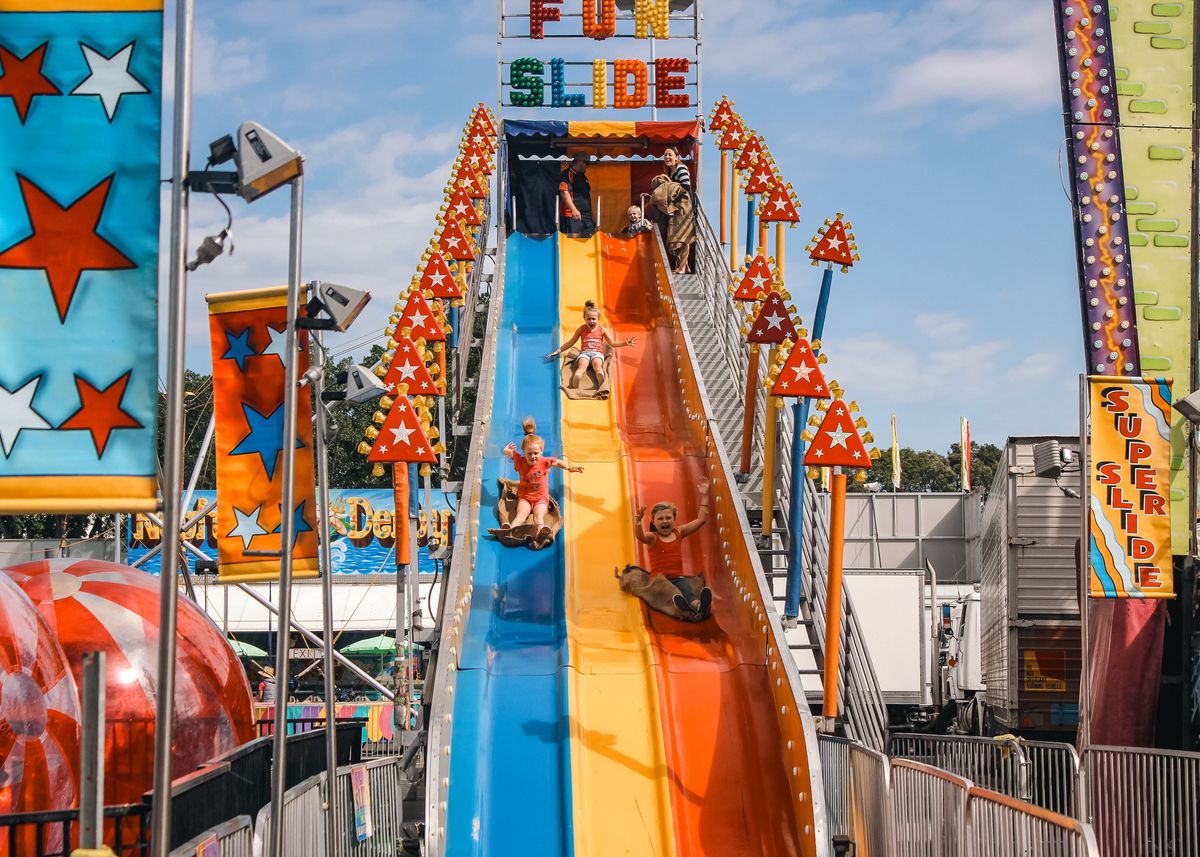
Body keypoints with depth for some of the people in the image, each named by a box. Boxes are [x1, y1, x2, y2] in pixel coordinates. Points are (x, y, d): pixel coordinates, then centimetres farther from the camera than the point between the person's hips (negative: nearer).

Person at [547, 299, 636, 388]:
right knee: (582, 365, -37)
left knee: (597, 364, -38)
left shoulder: (601, 329, 15)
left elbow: (613, 343, 22)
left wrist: (625, 343, 8)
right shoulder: (581, 329, 16)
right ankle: (575, 381, -72)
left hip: (597, 353, 0)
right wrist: (558, 350, 22)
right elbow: (570, 343, 27)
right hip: (584, 352, 0)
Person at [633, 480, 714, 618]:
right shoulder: (652, 537, 3)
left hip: (677, 577, 3)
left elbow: (701, 519, 16)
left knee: (684, 585, -36)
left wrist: (704, 496, 14)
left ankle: (698, 606, -68)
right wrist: (638, 520, -39)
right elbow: (640, 536, -21)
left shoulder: (679, 533, 16)